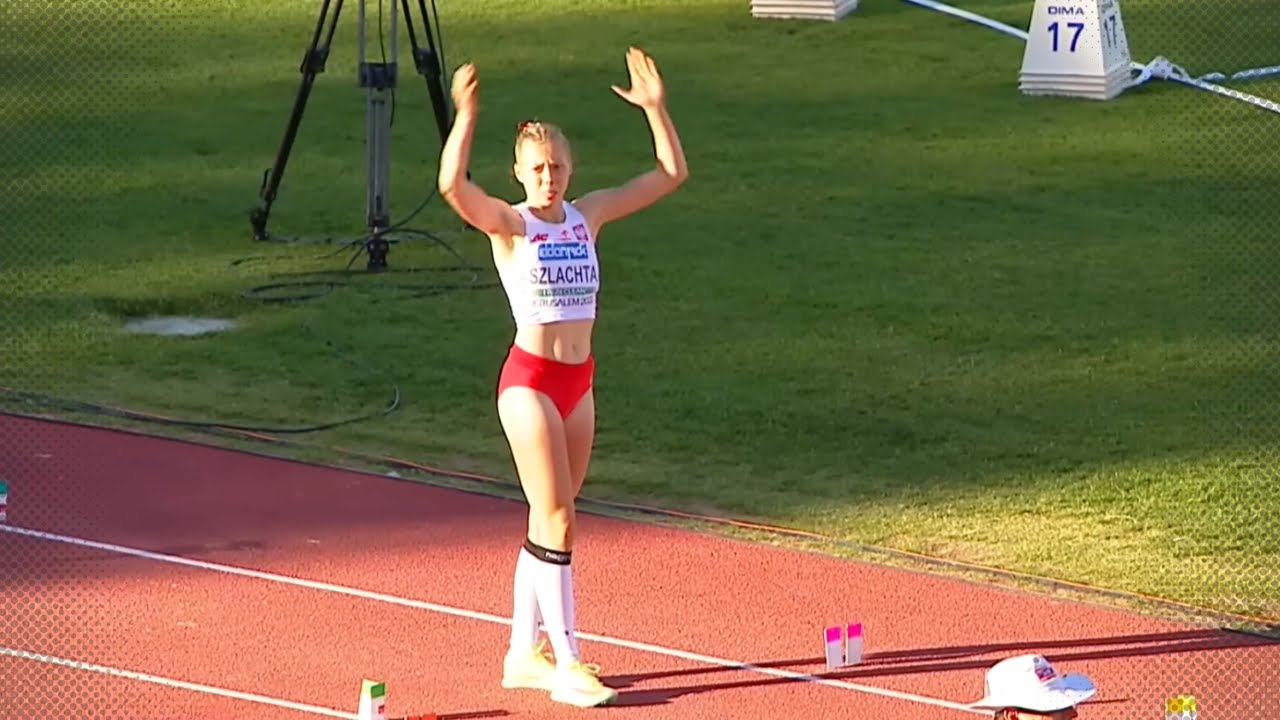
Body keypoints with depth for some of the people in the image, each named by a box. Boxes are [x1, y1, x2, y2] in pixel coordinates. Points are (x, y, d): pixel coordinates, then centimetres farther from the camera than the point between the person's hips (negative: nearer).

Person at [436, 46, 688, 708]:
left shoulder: (588, 215, 7)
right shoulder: (508, 224, -8)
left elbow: (671, 175, 8)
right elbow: (452, 186, -28)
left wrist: (655, 108, -2)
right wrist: (466, 115, -36)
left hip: (579, 382, 6)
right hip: (529, 381, -6)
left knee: (550, 523, 11)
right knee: (557, 521, -9)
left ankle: (524, 654, 20)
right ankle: (567, 664, -7)